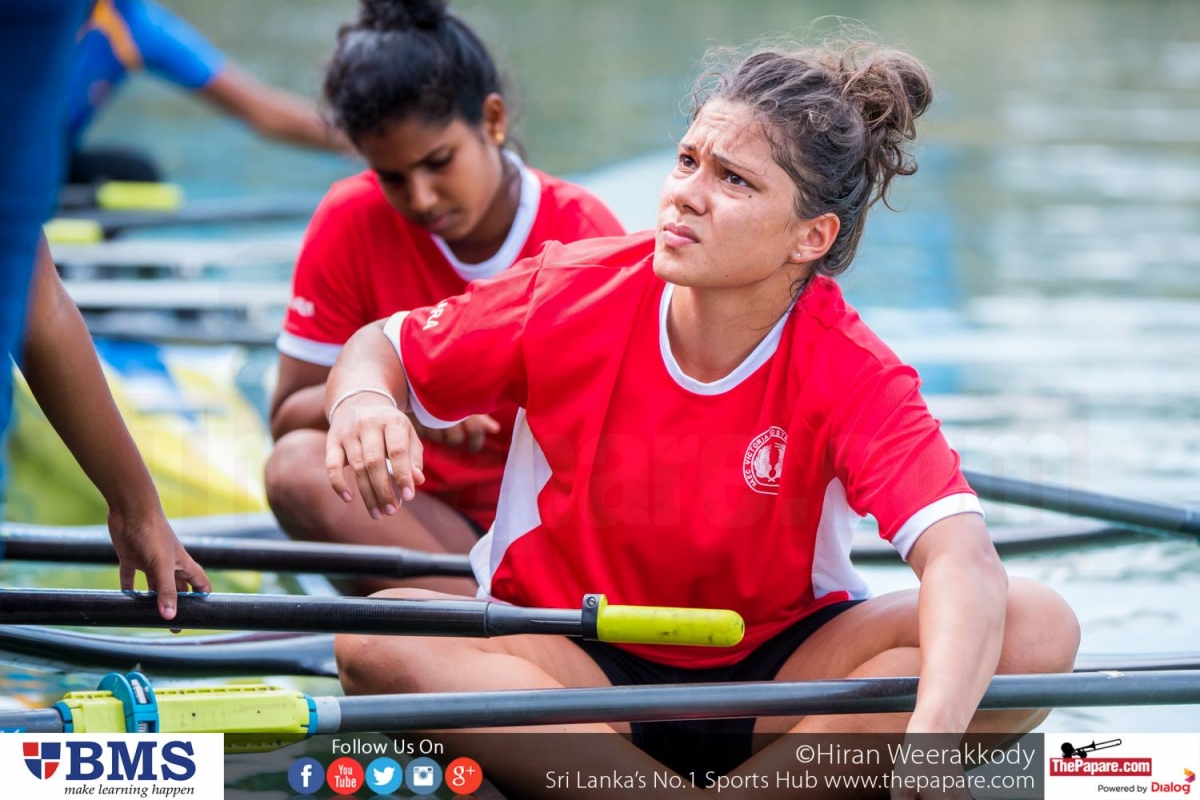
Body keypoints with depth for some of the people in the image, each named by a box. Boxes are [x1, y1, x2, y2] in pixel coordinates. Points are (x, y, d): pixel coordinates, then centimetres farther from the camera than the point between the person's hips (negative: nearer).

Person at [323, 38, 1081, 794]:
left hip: (777, 678, -1)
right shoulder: (572, 297, -12)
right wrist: (362, 400, -23)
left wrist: (932, 734, -53)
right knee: (379, 640, -31)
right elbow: (383, 348, 4)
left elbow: (961, 560, -33)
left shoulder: (853, 376, -18)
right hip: (570, 669, 1)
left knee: (1035, 626, -24)